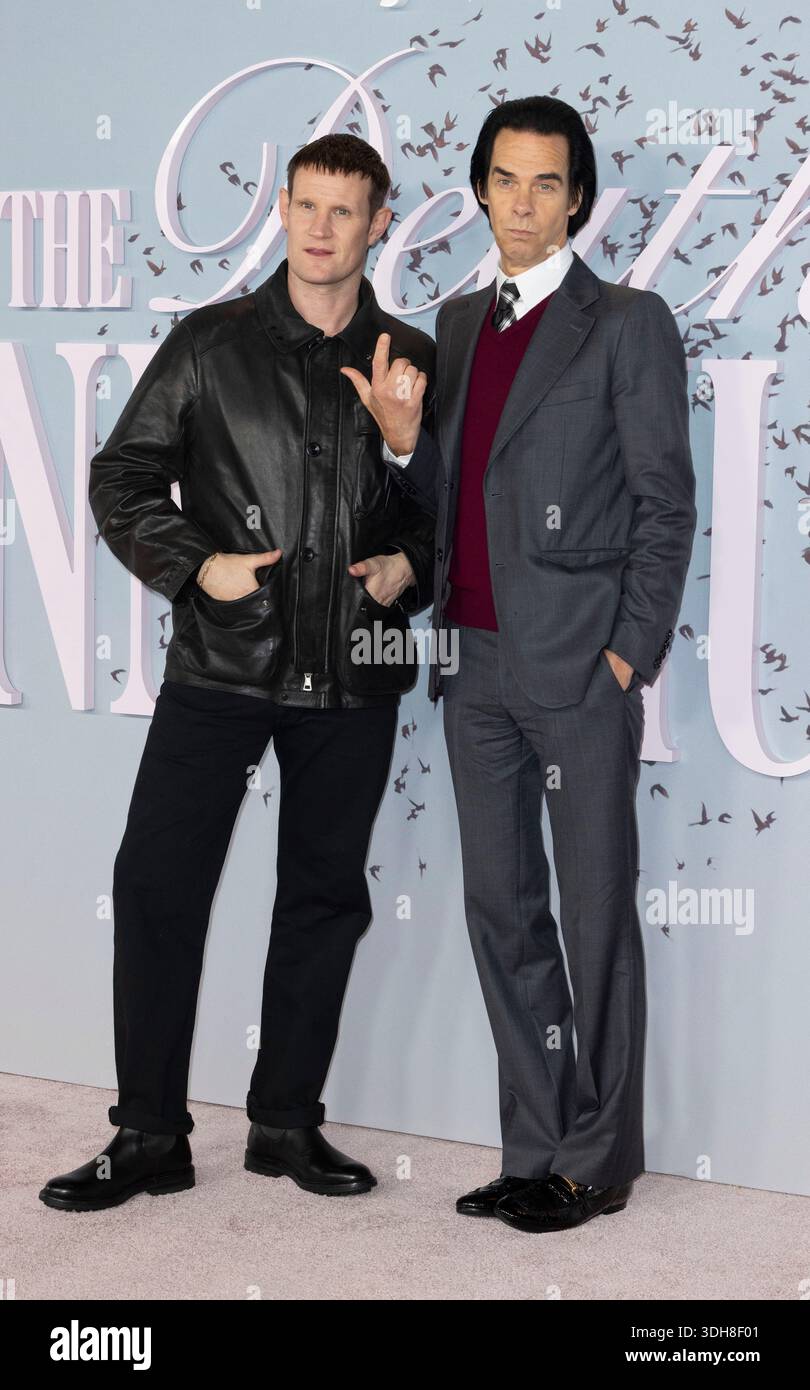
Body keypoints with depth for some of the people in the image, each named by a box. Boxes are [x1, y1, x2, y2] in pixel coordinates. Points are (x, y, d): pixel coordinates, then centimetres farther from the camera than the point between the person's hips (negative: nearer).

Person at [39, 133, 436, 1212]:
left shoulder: (415, 361, 8)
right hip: (223, 658, -1)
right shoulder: (211, 344, 3)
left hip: (354, 676, 2)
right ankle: (150, 1134, 6)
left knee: (324, 896, 8)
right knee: (156, 884, -5)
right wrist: (194, 566, -10)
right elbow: (122, 478, 4)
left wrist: (409, 566, -3)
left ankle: (287, 1121, 22)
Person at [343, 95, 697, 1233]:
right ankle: (538, 1149, 19)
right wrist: (402, 442, -1)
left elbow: (666, 503, -5)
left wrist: (631, 653, -11)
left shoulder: (628, 324, -3)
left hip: (578, 667, -6)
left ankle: (600, 1159, 12)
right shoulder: (459, 324, 16)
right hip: (477, 663, 6)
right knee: (502, 911, 9)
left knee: (597, 915, 1)